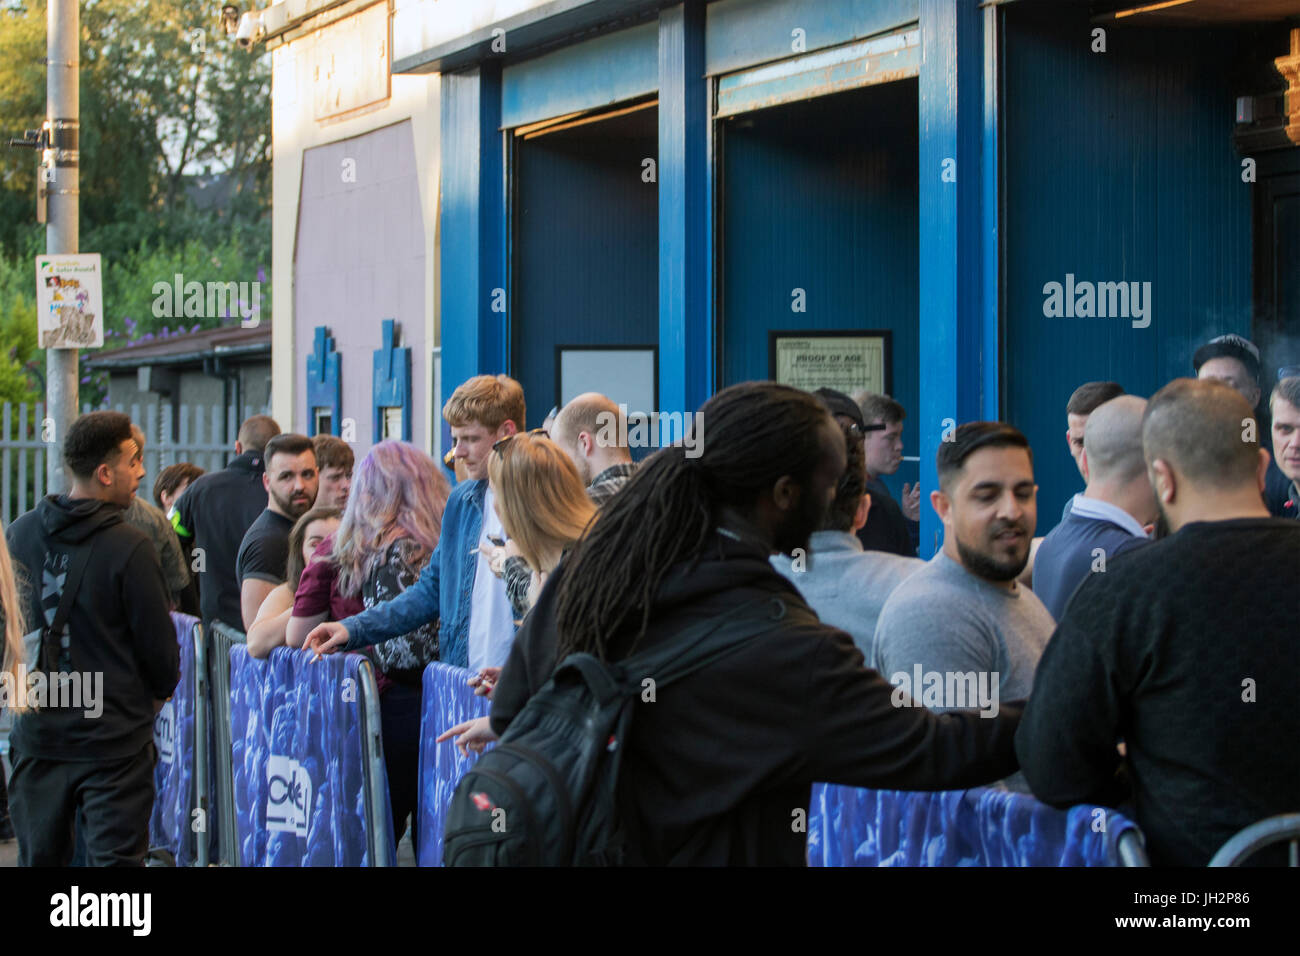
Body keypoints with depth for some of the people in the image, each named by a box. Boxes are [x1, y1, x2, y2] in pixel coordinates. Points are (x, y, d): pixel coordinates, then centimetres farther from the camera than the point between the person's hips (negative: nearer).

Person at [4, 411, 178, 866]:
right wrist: (161, 688, 13)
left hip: (37, 734, 5)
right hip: (114, 740, -5)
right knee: (114, 858, -2)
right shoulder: (129, 547, -15)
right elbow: (159, 644, -8)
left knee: (38, 858, 14)